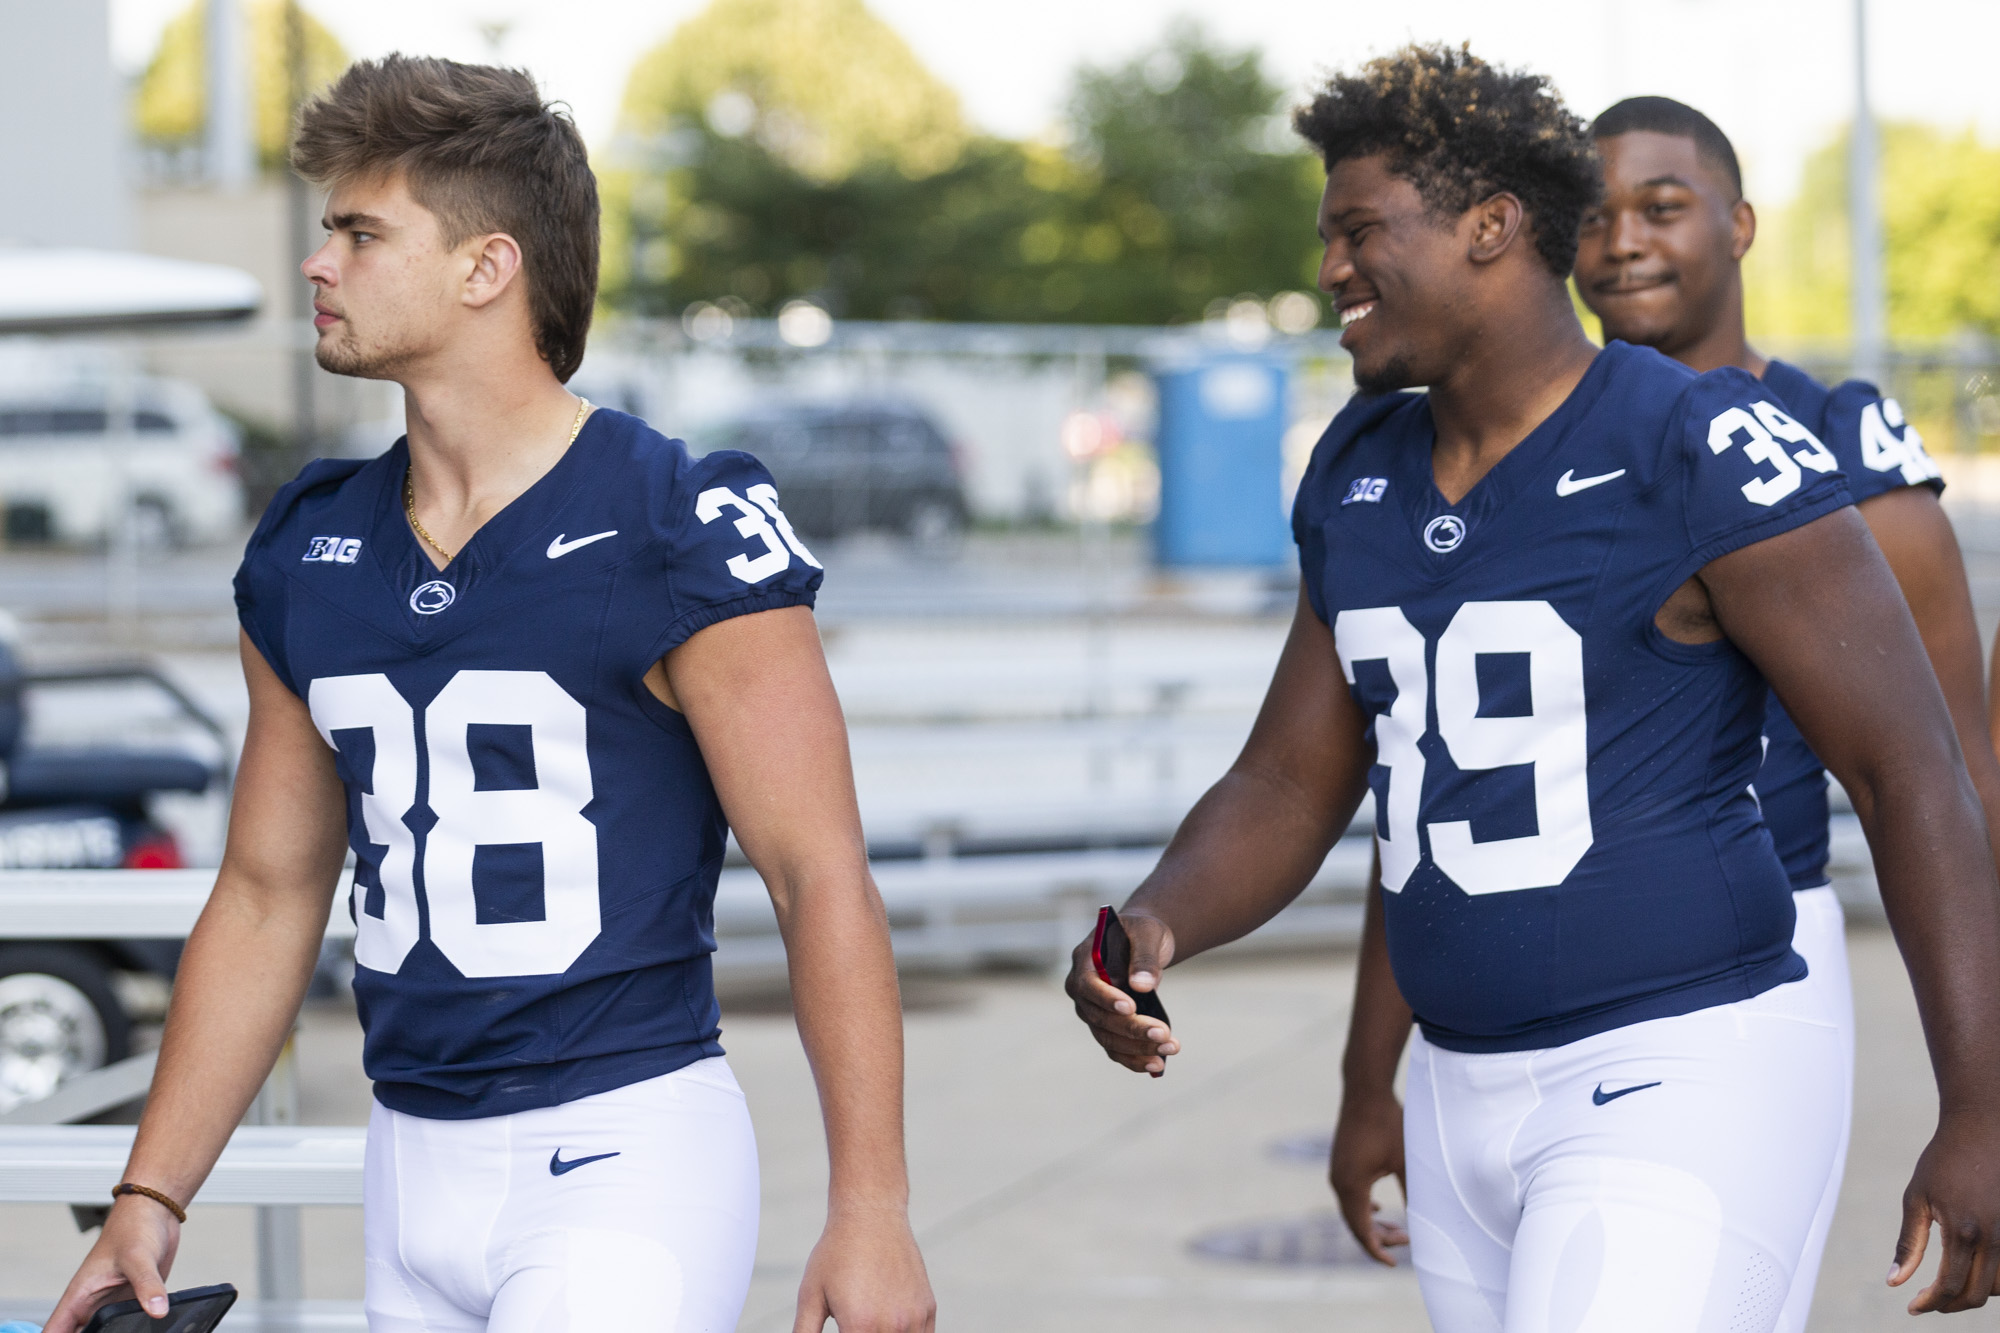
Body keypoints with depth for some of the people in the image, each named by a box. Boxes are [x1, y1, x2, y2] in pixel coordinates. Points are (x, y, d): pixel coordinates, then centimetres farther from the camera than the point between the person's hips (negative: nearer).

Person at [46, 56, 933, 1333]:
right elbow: (269, 893, 16)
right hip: (415, 1167, 6)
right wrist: (151, 1196, 12)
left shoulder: (680, 536, -10)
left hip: (628, 1148, -6)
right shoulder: (307, 555, 9)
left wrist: (870, 1209, -17)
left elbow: (822, 878, -12)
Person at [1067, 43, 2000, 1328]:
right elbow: (1288, 790, 15)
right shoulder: (1362, 478, 10)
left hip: (1685, 1078, -8)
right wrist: (1155, 925, -7)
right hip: (1467, 1098, 8)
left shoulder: (1700, 451, -12)